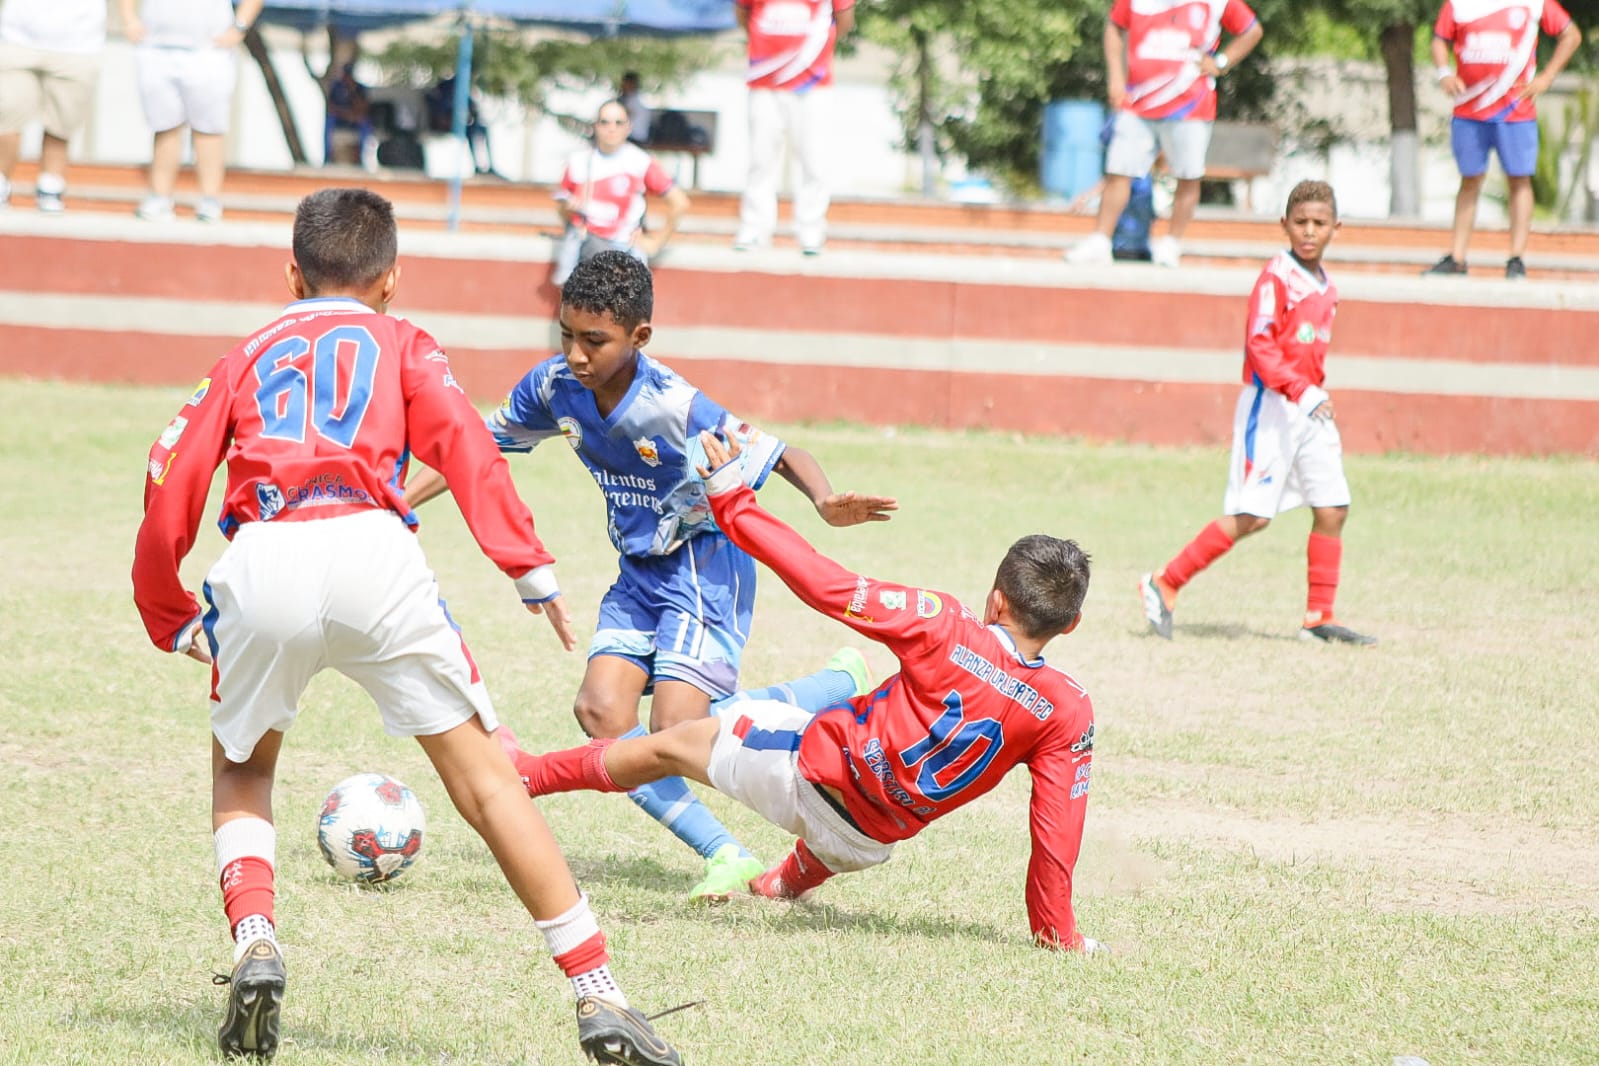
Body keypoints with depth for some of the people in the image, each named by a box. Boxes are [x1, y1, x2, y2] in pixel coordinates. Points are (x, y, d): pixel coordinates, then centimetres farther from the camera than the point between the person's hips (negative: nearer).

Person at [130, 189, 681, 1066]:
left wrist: (172, 621, 31)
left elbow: (170, 492, 20)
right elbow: (463, 444, 6)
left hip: (260, 562, 2)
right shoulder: (399, 343, 25)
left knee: (240, 769, 27)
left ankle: (254, 945, 3)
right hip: (370, 547, -2)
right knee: (484, 778, 3)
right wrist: (531, 570, 2)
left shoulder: (244, 359, 31)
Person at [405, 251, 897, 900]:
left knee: (676, 729, -19)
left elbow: (781, 457, -21)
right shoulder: (556, 386, -9)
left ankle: (842, 690, 4)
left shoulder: (676, 408, -27)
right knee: (601, 713, -11)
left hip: (704, 562, -7)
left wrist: (825, 502, -42)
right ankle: (727, 857, -6)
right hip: (638, 572, 7)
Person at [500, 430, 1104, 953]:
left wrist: (732, 501, -12)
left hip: (807, 765, -3)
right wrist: (1056, 932, 0)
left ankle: (528, 774, 37)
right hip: (869, 839, 3)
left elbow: (825, 586, -21)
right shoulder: (1068, 715, -16)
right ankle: (789, 883, 70)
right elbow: (1056, 834, -14)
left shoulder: (943, 628, -21)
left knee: (675, 743, 21)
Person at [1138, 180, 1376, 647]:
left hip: (1311, 407, 8)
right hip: (1270, 405, -8)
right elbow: (1260, 345, -22)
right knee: (1251, 516, -10)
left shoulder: (1324, 286, 13)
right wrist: (1301, 391, -30)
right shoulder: (1276, 277, -13)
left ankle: (1319, 618, 11)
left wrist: (1321, 404, 18)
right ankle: (1163, 585, 0)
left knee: (1332, 509, 3)